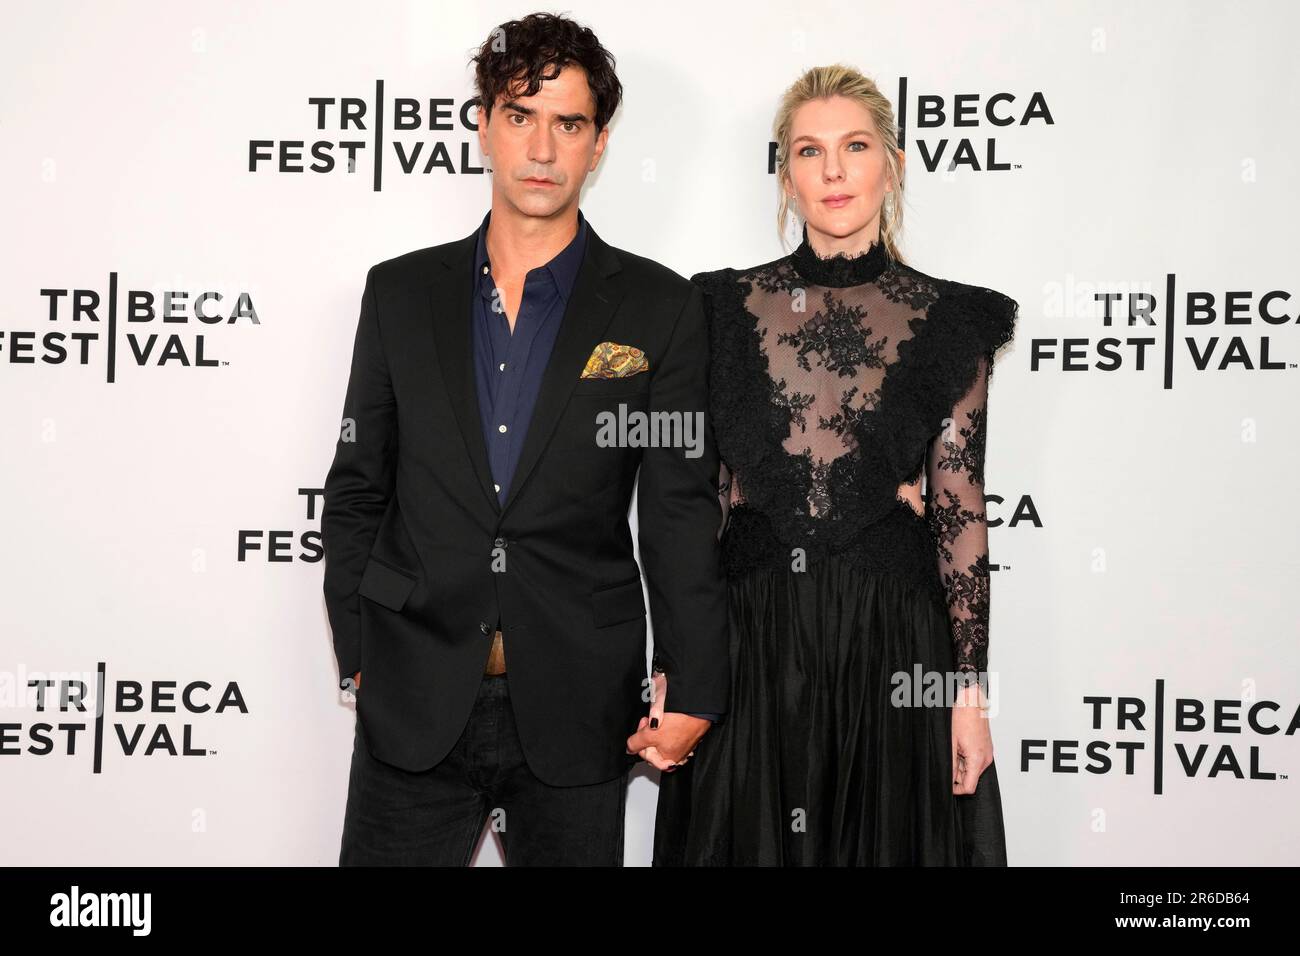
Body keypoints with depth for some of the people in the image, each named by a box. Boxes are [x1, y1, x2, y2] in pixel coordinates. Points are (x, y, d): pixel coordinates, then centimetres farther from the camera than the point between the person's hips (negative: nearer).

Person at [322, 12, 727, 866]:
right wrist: (359, 653, 5)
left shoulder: (662, 310, 0)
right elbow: (356, 489, 10)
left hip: (577, 712, -1)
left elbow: (682, 514, -2)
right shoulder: (401, 292, 6)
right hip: (414, 706, 2)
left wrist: (692, 695, -4)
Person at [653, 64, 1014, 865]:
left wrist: (970, 690, -2)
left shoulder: (948, 320, 1)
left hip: (892, 638, 0)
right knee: (750, 843, 10)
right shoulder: (727, 308, 3)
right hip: (748, 632, 1)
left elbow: (960, 510, 0)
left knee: (884, 840, 10)